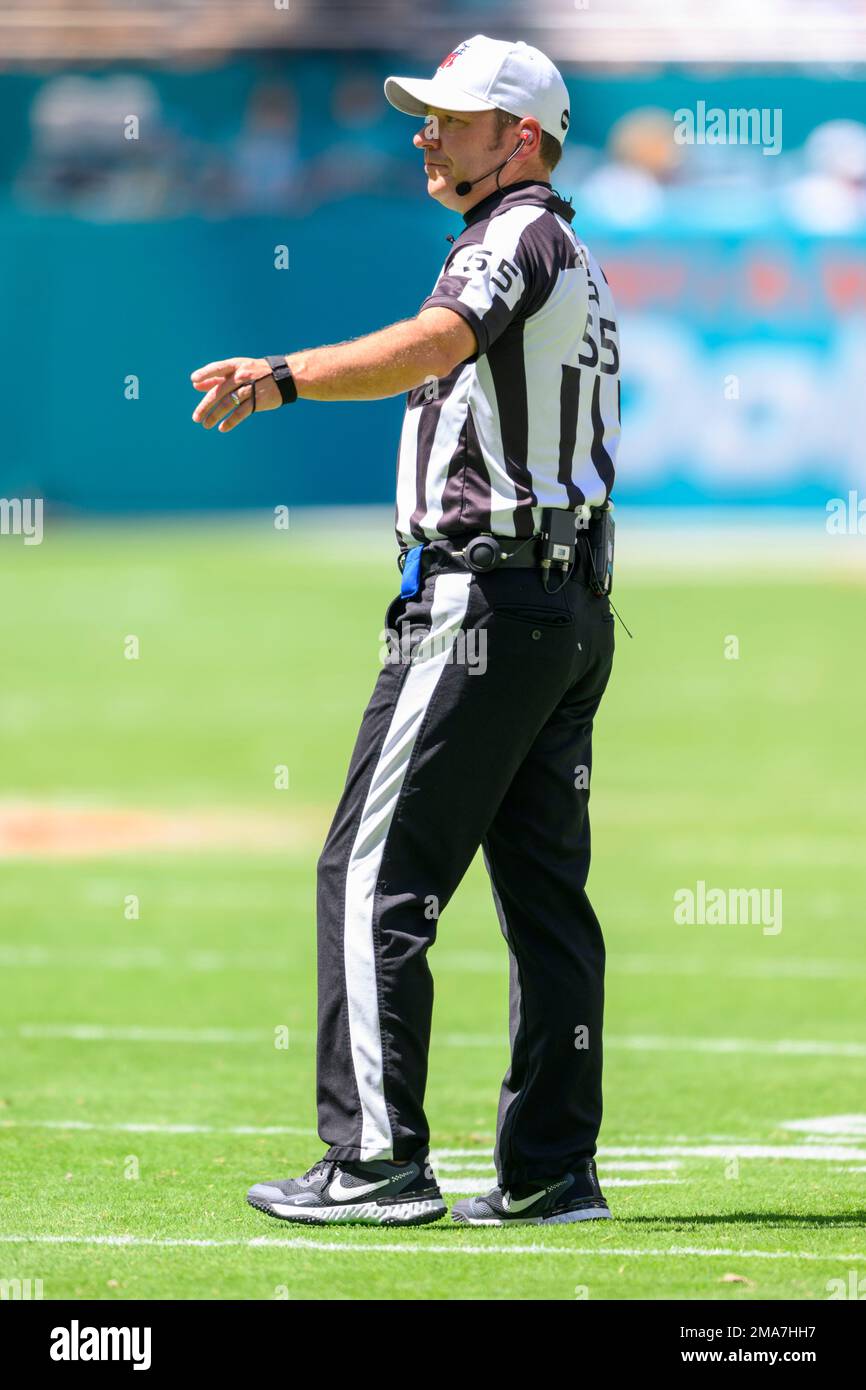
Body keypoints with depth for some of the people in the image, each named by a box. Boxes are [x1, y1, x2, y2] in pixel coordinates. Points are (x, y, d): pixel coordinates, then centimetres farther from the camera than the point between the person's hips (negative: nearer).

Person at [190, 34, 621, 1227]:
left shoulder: (516, 237, -9)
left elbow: (431, 343, -30)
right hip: (574, 607, 10)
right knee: (545, 890, 9)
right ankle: (553, 1171, 10)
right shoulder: (575, 262, 23)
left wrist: (284, 376, -46)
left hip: (481, 593, -10)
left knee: (376, 873, -10)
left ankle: (378, 1162, -14)